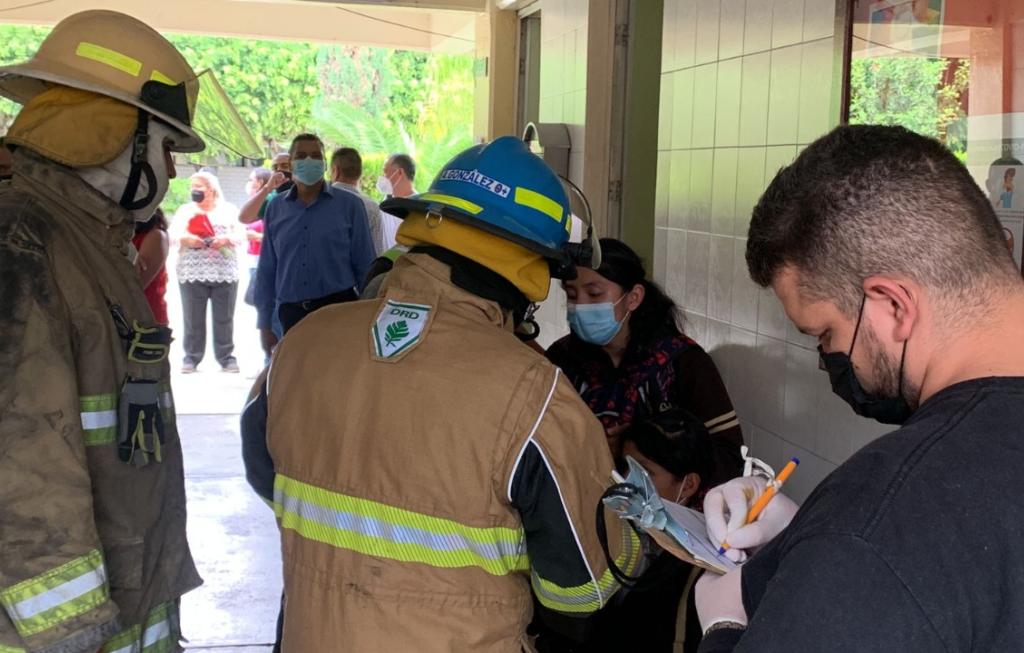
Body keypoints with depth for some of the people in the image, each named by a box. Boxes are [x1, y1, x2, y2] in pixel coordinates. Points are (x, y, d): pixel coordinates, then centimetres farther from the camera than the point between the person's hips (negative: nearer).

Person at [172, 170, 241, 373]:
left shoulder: (229, 209, 12)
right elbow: (174, 233, 1)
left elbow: (239, 236, 3)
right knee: (193, 318, -1)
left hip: (225, 273, 0)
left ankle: (226, 356, 7)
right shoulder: (185, 210, 14)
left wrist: (225, 239, -17)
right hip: (192, 272, 1)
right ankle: (191, 356, 6)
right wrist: (186, 239, -20)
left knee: (224, 318, 0)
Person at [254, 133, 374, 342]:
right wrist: (264, 324, 8)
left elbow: (364, 266, 0)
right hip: (292, 314, 3)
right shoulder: (276, 208, 7)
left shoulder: (349, 205, -1)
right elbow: (267, 270, 9)